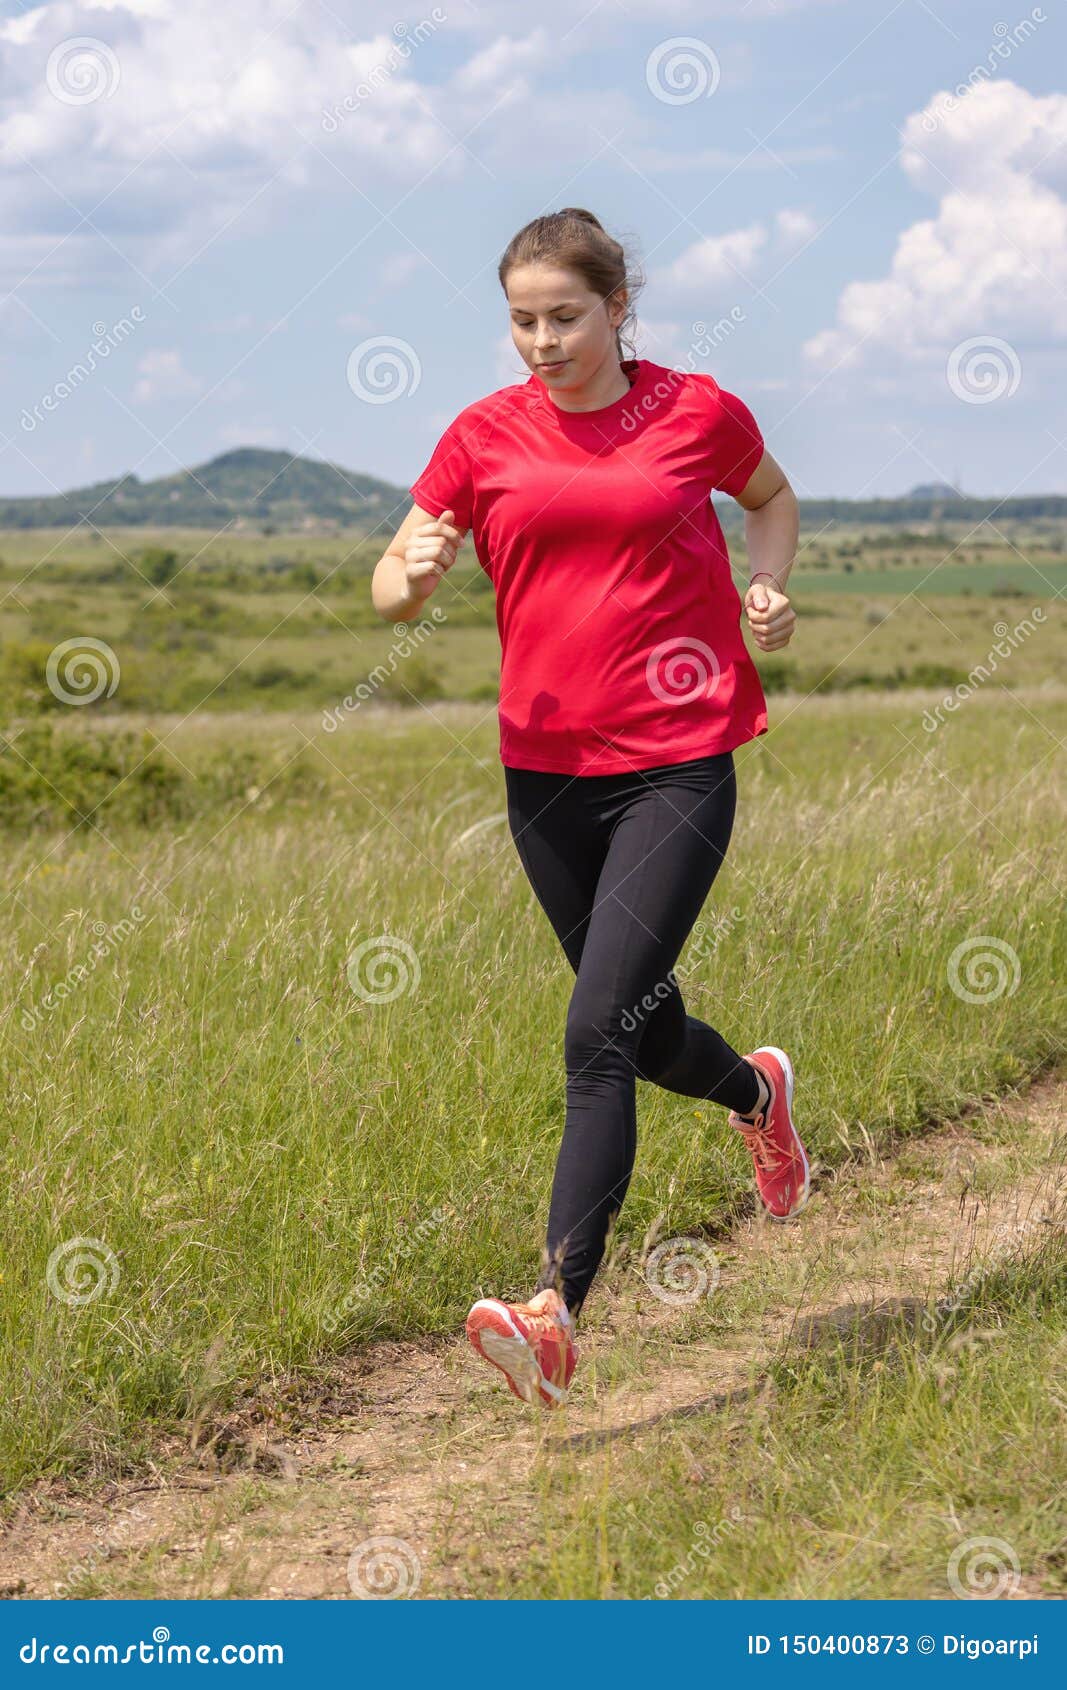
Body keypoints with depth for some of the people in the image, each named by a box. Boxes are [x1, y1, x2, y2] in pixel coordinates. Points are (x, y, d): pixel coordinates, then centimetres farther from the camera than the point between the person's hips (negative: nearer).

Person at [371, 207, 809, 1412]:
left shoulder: (698, 412, 1)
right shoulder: (487, 436, 4)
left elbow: (771, 495, 22)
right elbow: (392, 591, 3)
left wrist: (767, 588, 2)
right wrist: (415, 572, -21)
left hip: (679, 767, -3)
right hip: (546, 769, 3)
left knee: (598, 1034, -15)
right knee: (639, 1027, 15)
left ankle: (556, 1311, -18)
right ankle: (754, 1091, 50)